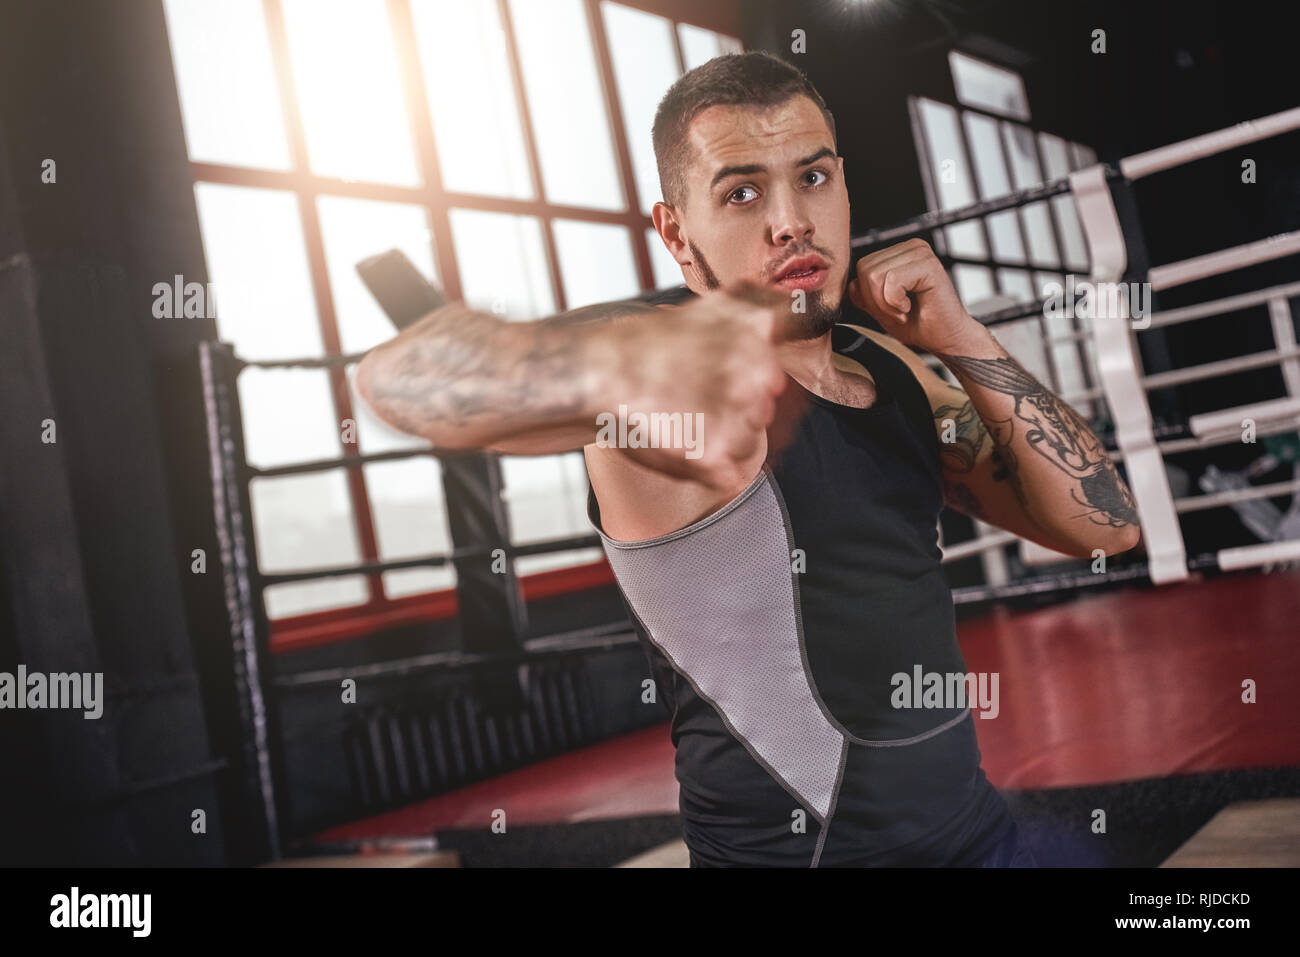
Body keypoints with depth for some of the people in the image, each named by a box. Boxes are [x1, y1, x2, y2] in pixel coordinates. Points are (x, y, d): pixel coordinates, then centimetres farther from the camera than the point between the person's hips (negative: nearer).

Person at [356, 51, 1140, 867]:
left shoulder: (888, 364, 2)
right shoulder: (691, 365, -19)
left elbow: (1106, 525, 1)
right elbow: (403, 374, -36)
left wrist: (962, 341, -12)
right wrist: (620, 361, -56)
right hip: (788, 847, -7)